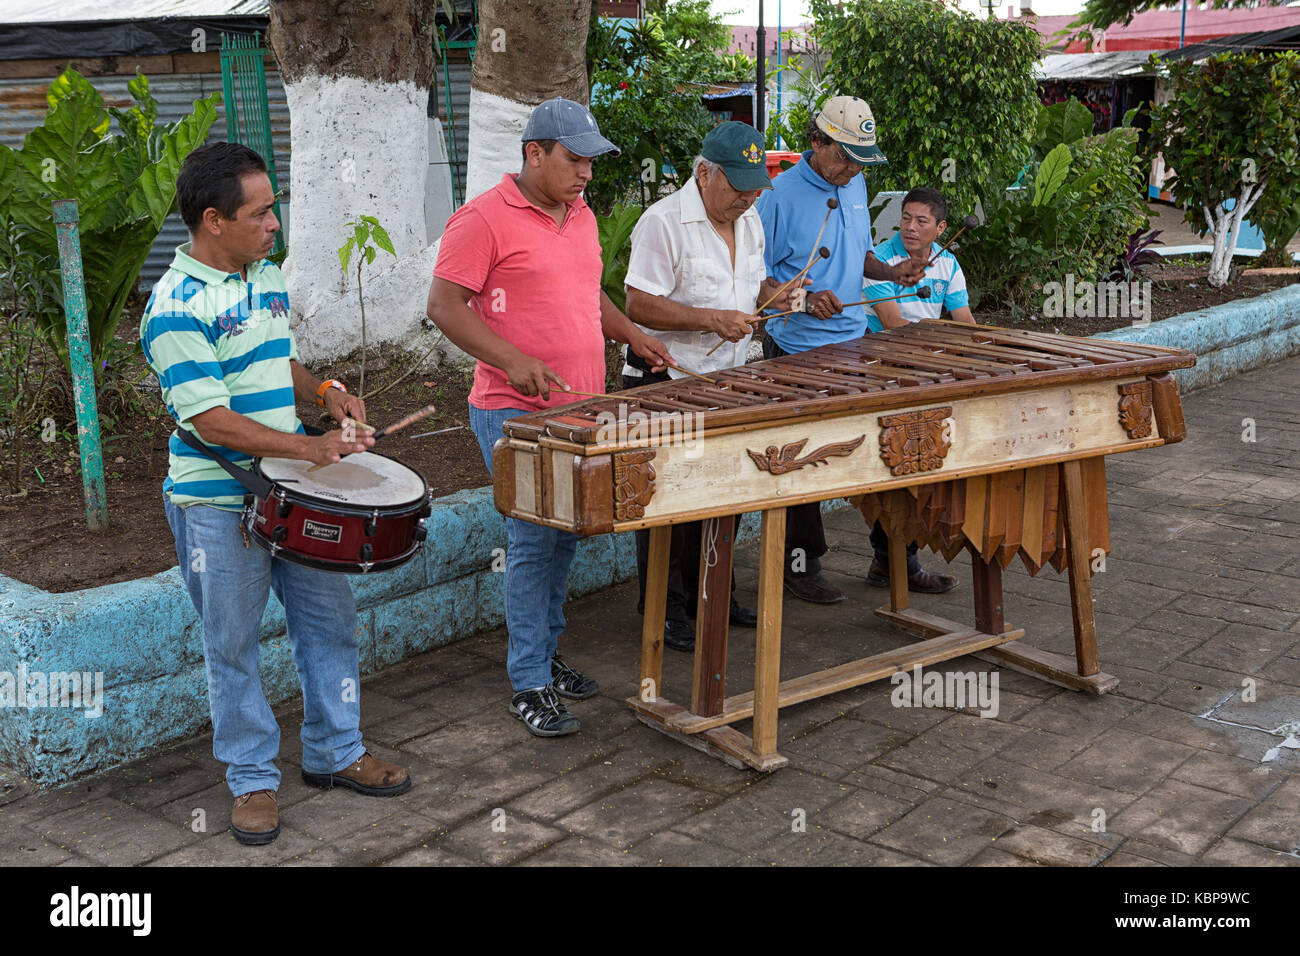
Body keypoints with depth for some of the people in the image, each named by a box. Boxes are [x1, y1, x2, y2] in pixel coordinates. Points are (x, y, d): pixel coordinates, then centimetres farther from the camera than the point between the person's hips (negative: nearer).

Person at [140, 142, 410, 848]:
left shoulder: (266, 277, 7)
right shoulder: (176, 309, -19)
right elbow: (212, 420, -22)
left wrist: (324, 392, 2)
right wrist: (311, 447, -24)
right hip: (217, 505, -7)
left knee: (329, 621, 14)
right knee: (233, 646, 8)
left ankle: (334, 751, 32)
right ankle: (251, 780, 24)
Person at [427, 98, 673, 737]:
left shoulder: (580, 215, 14)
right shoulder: (485, 218, -11)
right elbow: (443, 305, -14)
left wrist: (631, 335, 12)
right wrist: (513, 361, -24)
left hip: (579, 410, 8)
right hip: (516, 414, -8)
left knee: (565, 536, 14)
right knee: (533, 541, -6)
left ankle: (545, 655, 30)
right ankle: (529, 685, 4)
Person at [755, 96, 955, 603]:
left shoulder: (855, 187, 9)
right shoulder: (781, 194, -13)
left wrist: (889, 271, 3)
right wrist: (804, 298, -25)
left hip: (855, 342, 7)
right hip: (798, 353, -7)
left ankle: (897, 555, 24)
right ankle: (800, 564, 19)